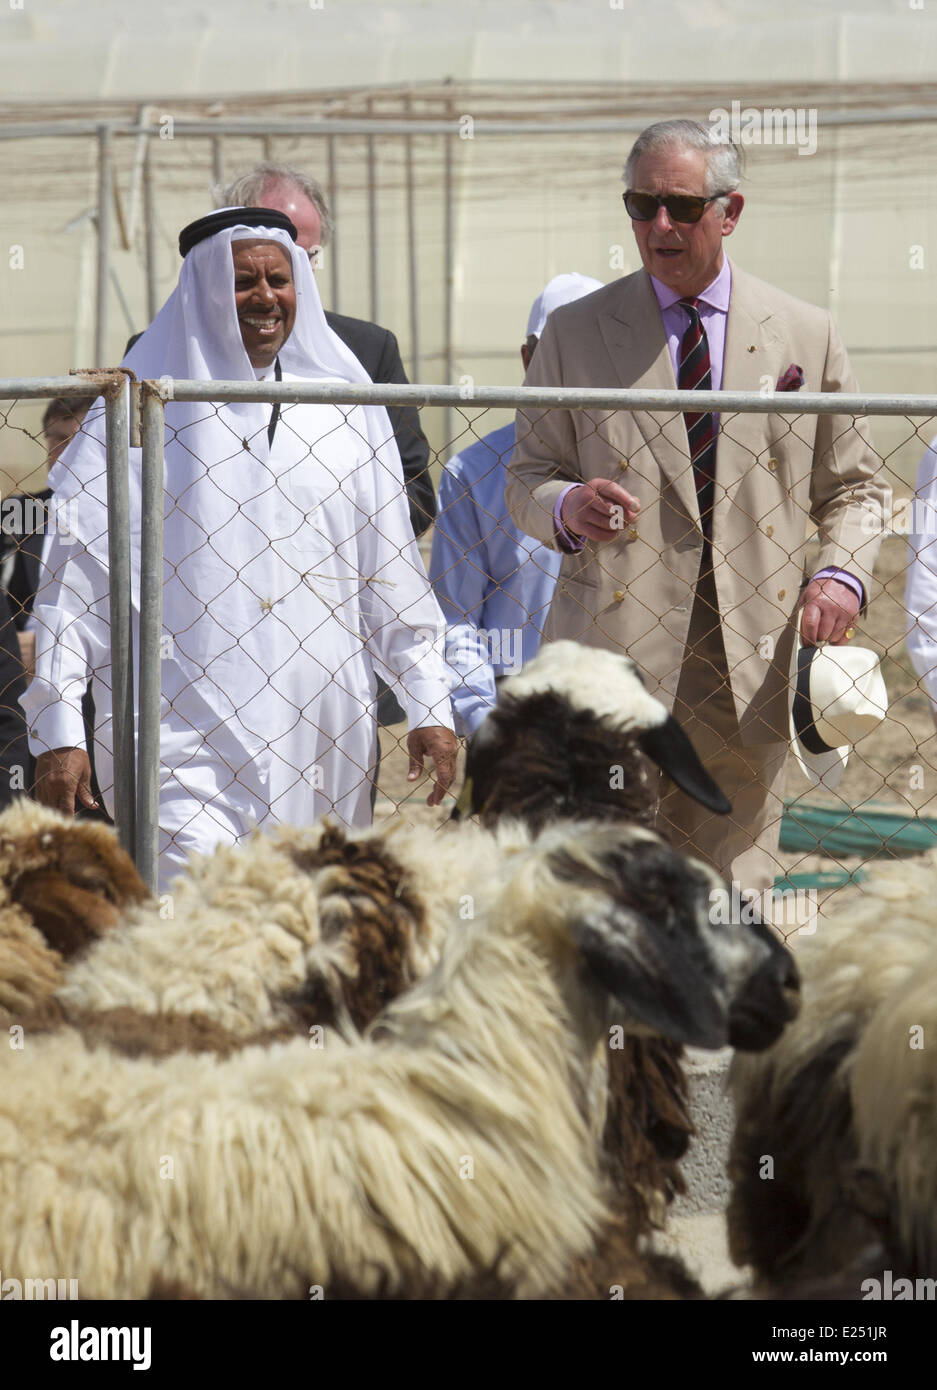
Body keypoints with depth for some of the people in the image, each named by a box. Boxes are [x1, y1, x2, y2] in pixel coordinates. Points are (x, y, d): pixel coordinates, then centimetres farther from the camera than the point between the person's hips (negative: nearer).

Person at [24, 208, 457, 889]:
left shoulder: (347, 410, 13)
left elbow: (393, 574, 17)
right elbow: (72, 578, 1)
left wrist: (431, 706, 12)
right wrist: (59, 733, -5)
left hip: (324, 743, 4)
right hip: (185, 733, -4)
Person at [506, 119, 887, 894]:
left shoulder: (807, 336, 9)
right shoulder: (576, 334, 8)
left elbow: (854, 486, 15)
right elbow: (526, 480, 12)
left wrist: (844, 574, -5)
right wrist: (567, 507, -12)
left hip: (752, 671, 1)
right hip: (616, 655, -1)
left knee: (735, 894, 3)